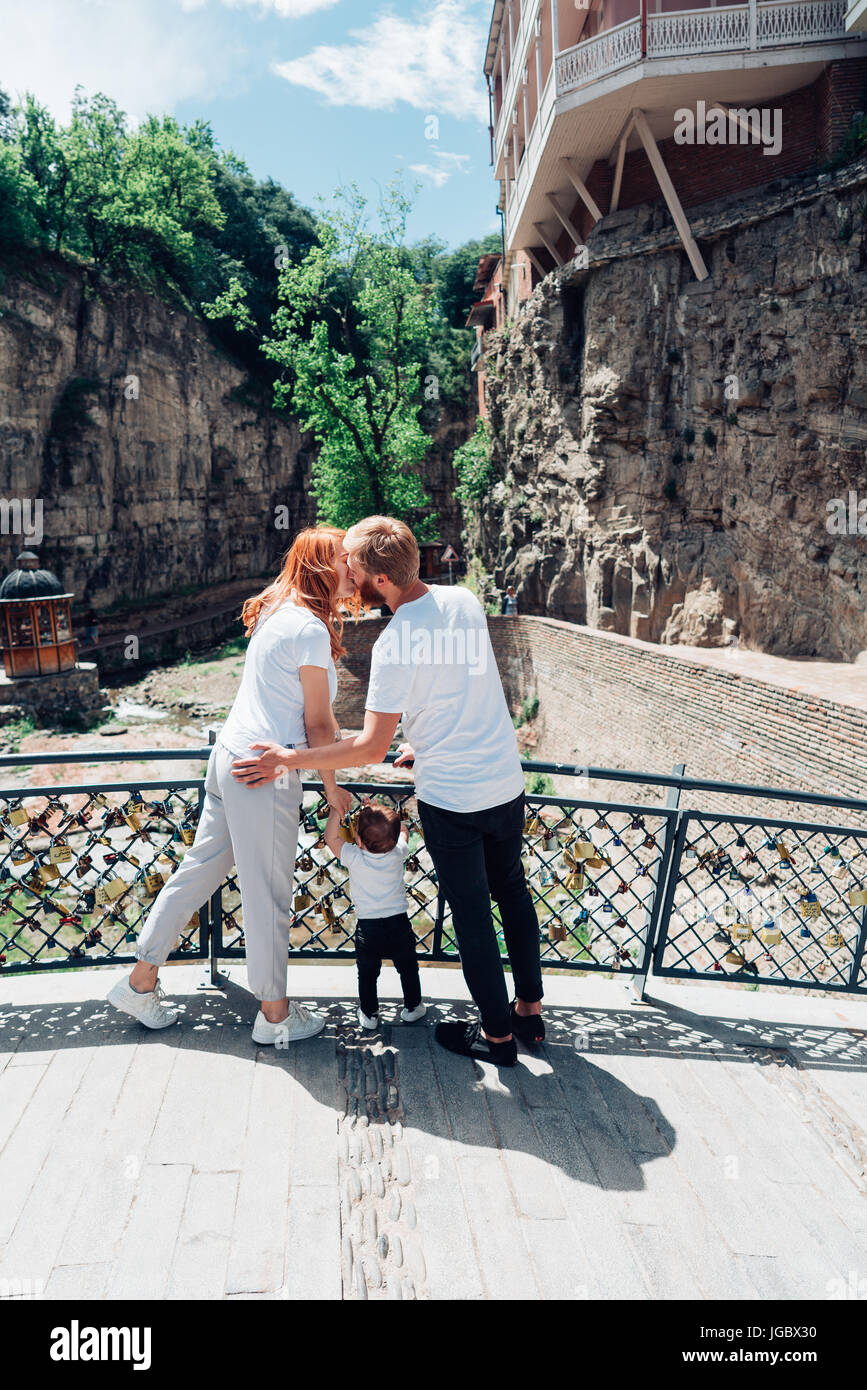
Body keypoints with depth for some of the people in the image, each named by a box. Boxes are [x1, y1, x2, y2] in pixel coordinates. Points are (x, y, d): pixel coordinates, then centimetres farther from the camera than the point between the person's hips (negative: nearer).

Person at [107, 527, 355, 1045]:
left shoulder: (277, 613, 13)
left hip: (231, 752, 10)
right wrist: (332, 787, 2)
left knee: (201, 868, 18)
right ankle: (275, 1014, 20)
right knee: (269, 893, 4)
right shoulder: (311, 630, -15)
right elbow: (318, 723, -9)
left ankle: (141, 983, 30)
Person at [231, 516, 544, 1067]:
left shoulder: (396, 643, -23)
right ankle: (530, 1011, 37)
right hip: (507, 783, 7)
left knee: (472, 916, 10)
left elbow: (372, 748, -19)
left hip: (452, 799, -7)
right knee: (513, 893, 23)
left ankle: (497, 1034, 27)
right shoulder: (464, 600, -2)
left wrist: (288, 760, -12)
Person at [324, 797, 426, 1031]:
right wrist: (375, 812, 10)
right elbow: (402, 831, 9)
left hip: (367, 927, -2)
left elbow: (331, 838, -6)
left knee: (367, 974, 19)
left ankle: (369, 1015, 31)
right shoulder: (397, 854, -12)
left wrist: (336, 809, -9)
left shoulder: (354, 859, -20)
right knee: (407, 969, 23)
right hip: (399, 923, 2)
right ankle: (411, 1008, 37)